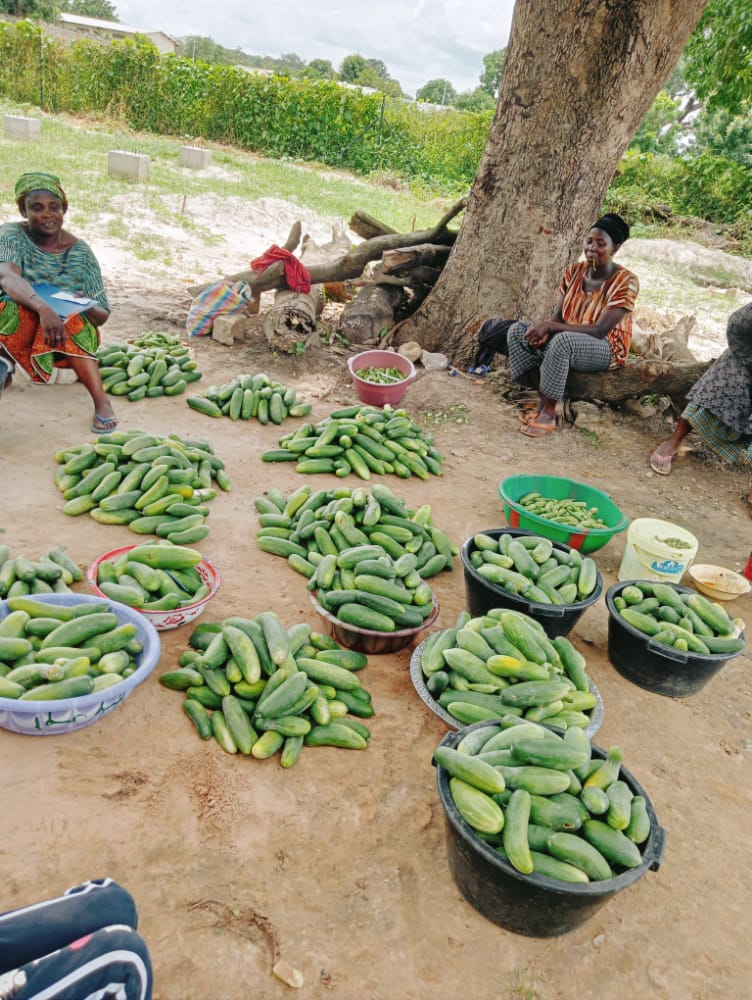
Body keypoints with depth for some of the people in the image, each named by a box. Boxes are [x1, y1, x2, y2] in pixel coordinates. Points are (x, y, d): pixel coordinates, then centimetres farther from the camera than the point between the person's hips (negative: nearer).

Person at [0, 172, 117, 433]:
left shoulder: (79, 251, 0)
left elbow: (102, 314, 1)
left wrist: (87, 309, -25)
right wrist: (42, 307, -48)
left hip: (71, 339, 1)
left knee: (72, 318, -33)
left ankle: (101, 400, -41)